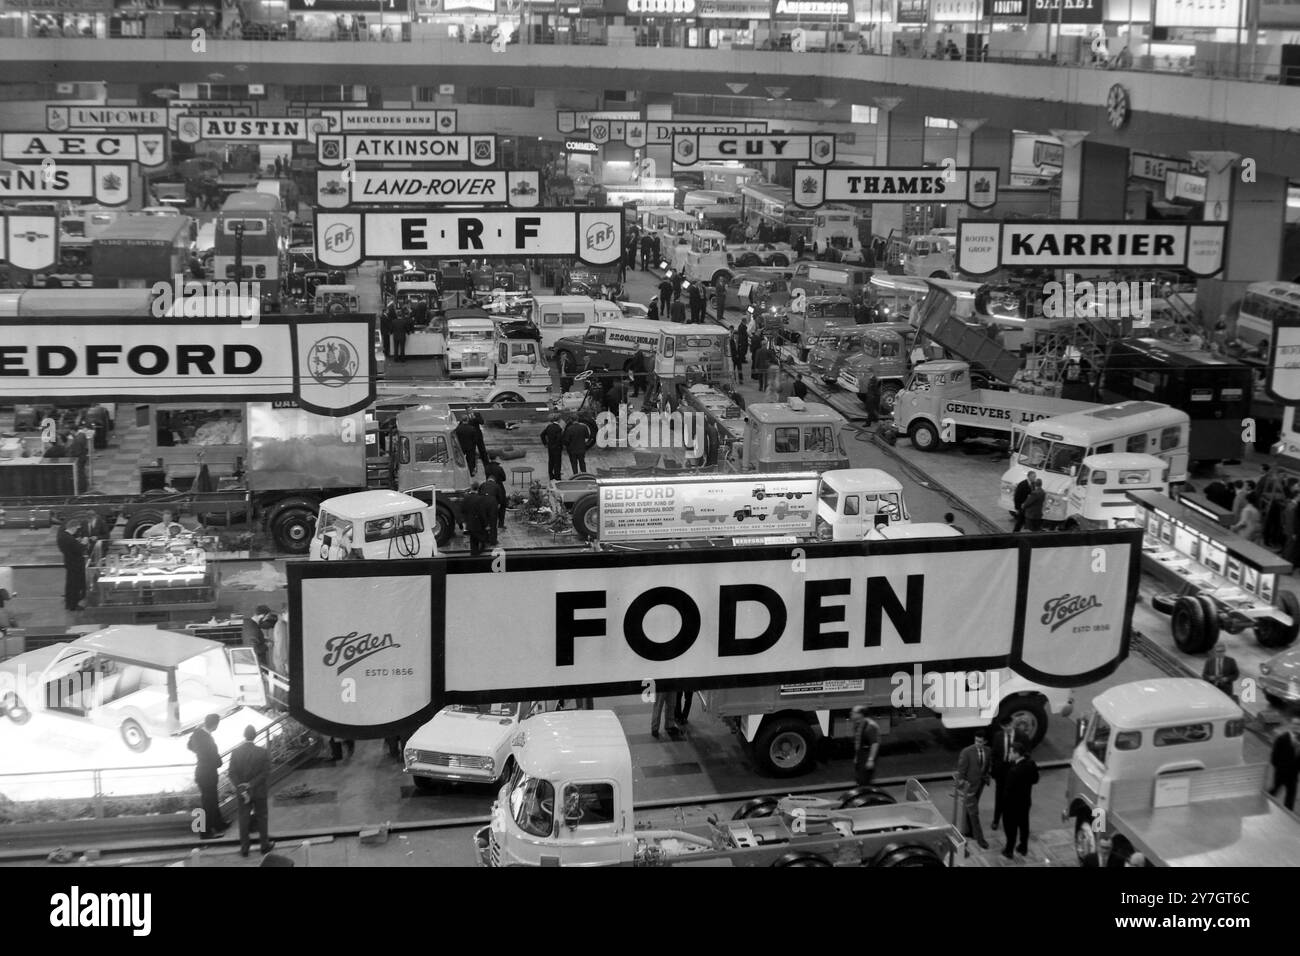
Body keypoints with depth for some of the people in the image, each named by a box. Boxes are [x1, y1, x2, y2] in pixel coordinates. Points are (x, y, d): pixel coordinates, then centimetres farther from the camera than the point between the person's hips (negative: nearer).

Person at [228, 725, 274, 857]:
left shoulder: (236, 752, -9)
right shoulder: (262, 752, -14)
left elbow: (232, 774, -10)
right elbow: (265, 773, -15)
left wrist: (241, 789, -10)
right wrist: (251, 784, -13)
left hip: (242, 791, 1)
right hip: (260, 791, -1)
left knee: (244, 819, 11)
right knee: (262, 818, 14)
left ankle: (244, 848, 16)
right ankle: (265, 845, 23)